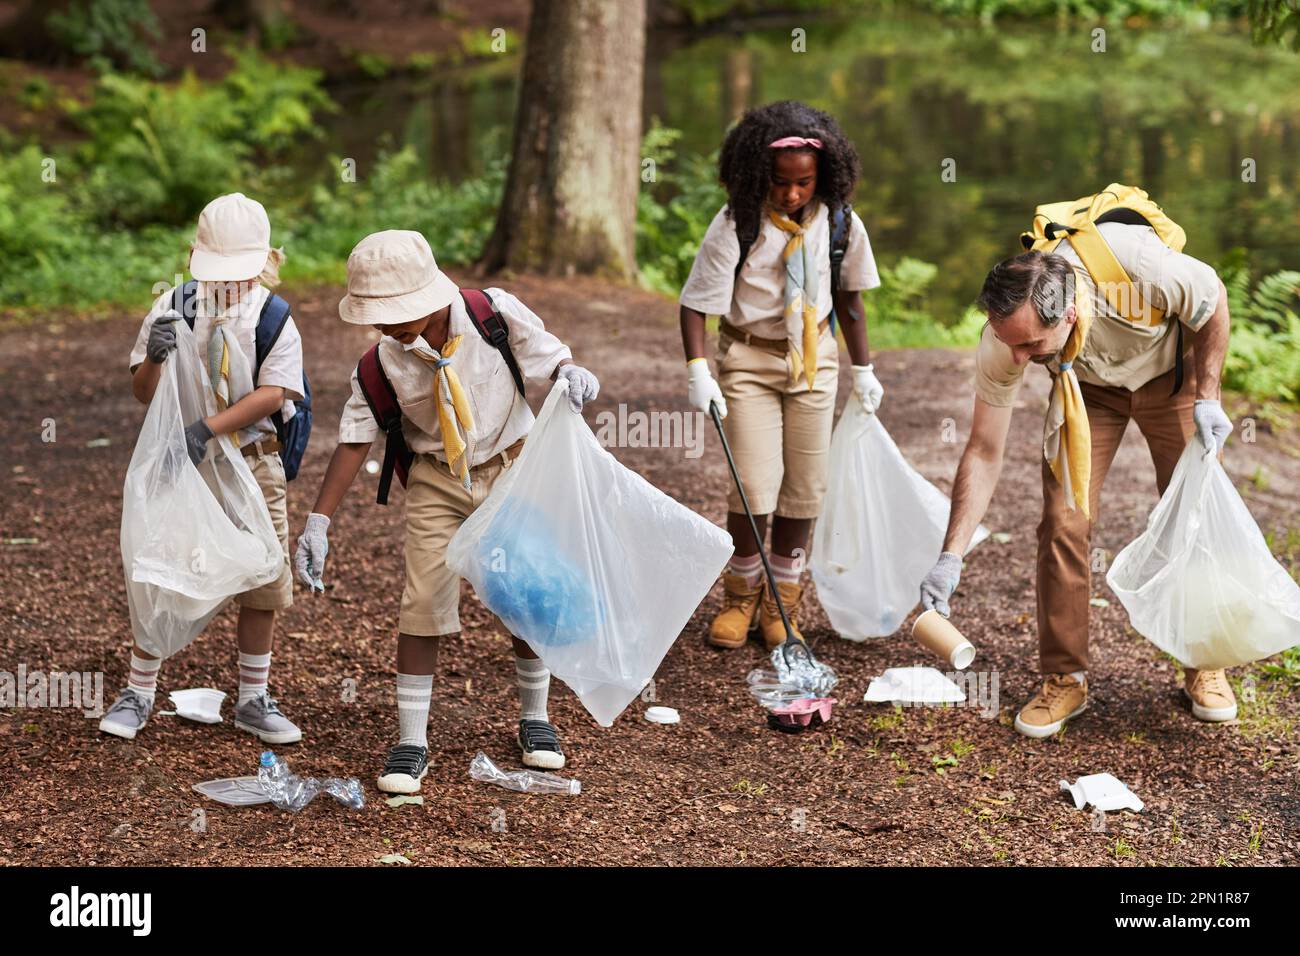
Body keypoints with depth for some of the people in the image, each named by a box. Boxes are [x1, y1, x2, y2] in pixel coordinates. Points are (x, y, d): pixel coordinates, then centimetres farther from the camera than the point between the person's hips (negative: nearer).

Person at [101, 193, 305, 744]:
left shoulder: (274, 320, -3)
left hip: (252, 464, 0)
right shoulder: (172, 308, -1)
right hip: (179, 463, 0)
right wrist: (155, 357, -23)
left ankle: (253, 701, 20)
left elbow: (272, 394, -16)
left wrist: (208, 428, -27)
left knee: (262, 585, 5)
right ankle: (138, 695, 14)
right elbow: (143, 393, 0)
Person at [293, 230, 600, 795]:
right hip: (437, 481, 0)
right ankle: (410, 743, 3)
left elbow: (549, 354, -6)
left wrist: (570, 373, -31)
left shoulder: (496, 314, -22)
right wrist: (319, 521, -18)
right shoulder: (383, 361, -19)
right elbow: (355, 439, -13)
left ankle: (534, 719, 30)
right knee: (423, 605, -7)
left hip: (510, 467, 0)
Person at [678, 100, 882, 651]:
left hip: (813, 356, 3)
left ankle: (782, 603, 23)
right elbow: (696, 303, -13)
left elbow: (848, 295, 7)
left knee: (805, 487, 6)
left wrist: (862, 369, 12)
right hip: (749, 357, -3)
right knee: (755, 486, -9)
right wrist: (698, 371, -23)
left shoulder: (839, 222, -8)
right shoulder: (736, 224, -18)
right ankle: (741, 596, 15)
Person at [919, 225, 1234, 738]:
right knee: (1064, 521, -11)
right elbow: (984, 452, -24)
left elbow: (1213, 301, -19)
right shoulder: (1005, 336, -33)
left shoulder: (1138, 263, -43)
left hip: (1170, 371, -1)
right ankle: (1064, 677, 1)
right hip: (1086, 385, 1)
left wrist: (1207, 398, -19)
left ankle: (1206, 666, 17)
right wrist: (951, 556, -29)